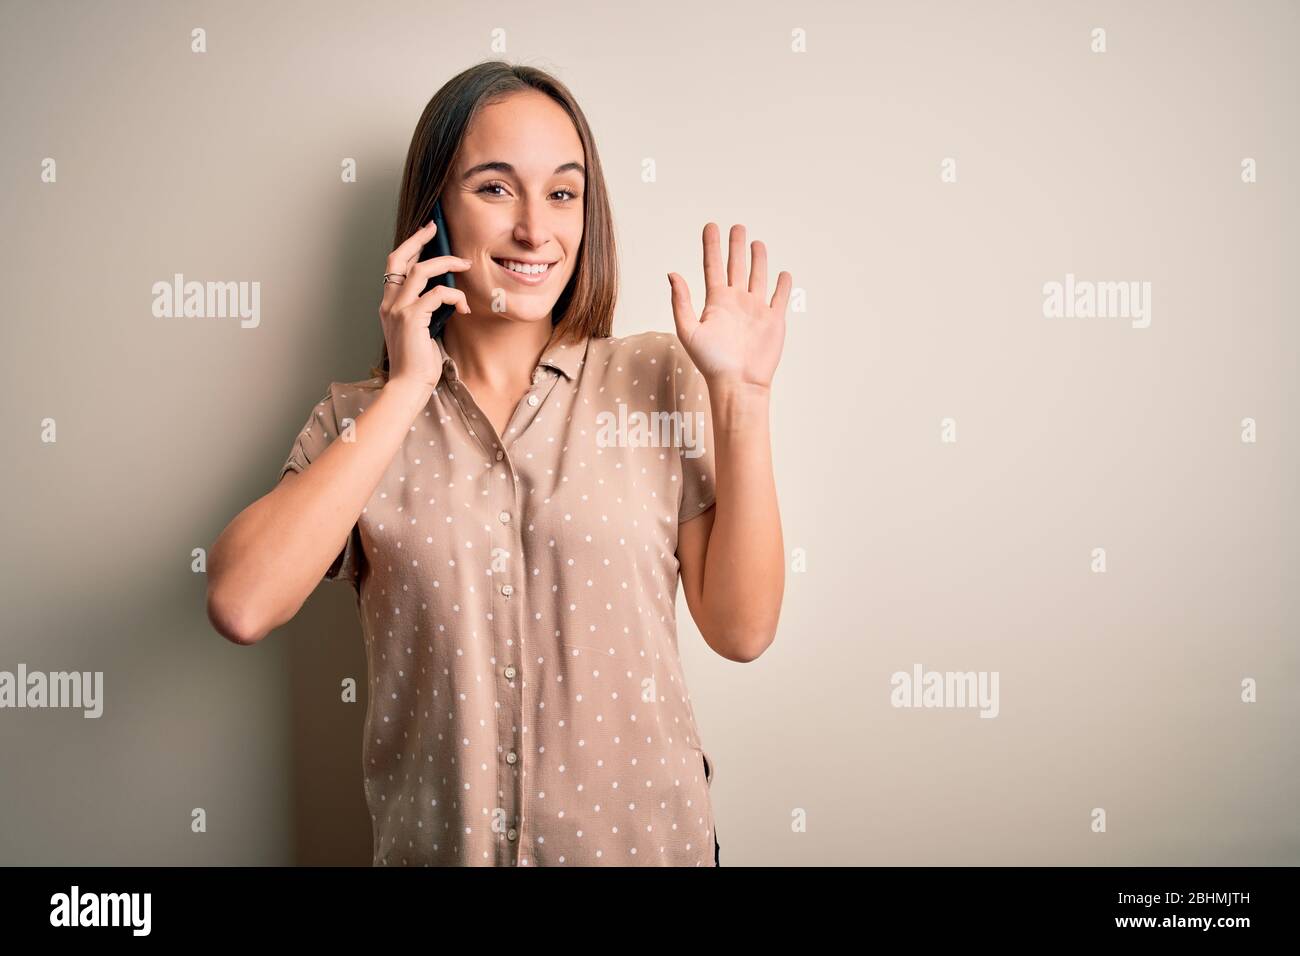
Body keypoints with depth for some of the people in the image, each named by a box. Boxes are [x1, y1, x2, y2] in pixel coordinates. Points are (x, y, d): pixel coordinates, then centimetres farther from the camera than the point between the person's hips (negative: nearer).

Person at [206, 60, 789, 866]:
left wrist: (741, 399, -15)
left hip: (644, 835, 0)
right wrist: (406, 390, -18)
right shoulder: (359, 419, -3)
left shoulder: (659, 381, -4)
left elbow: (742, 631, -8)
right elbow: (242, 608, -19)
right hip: (435, 842, 1)